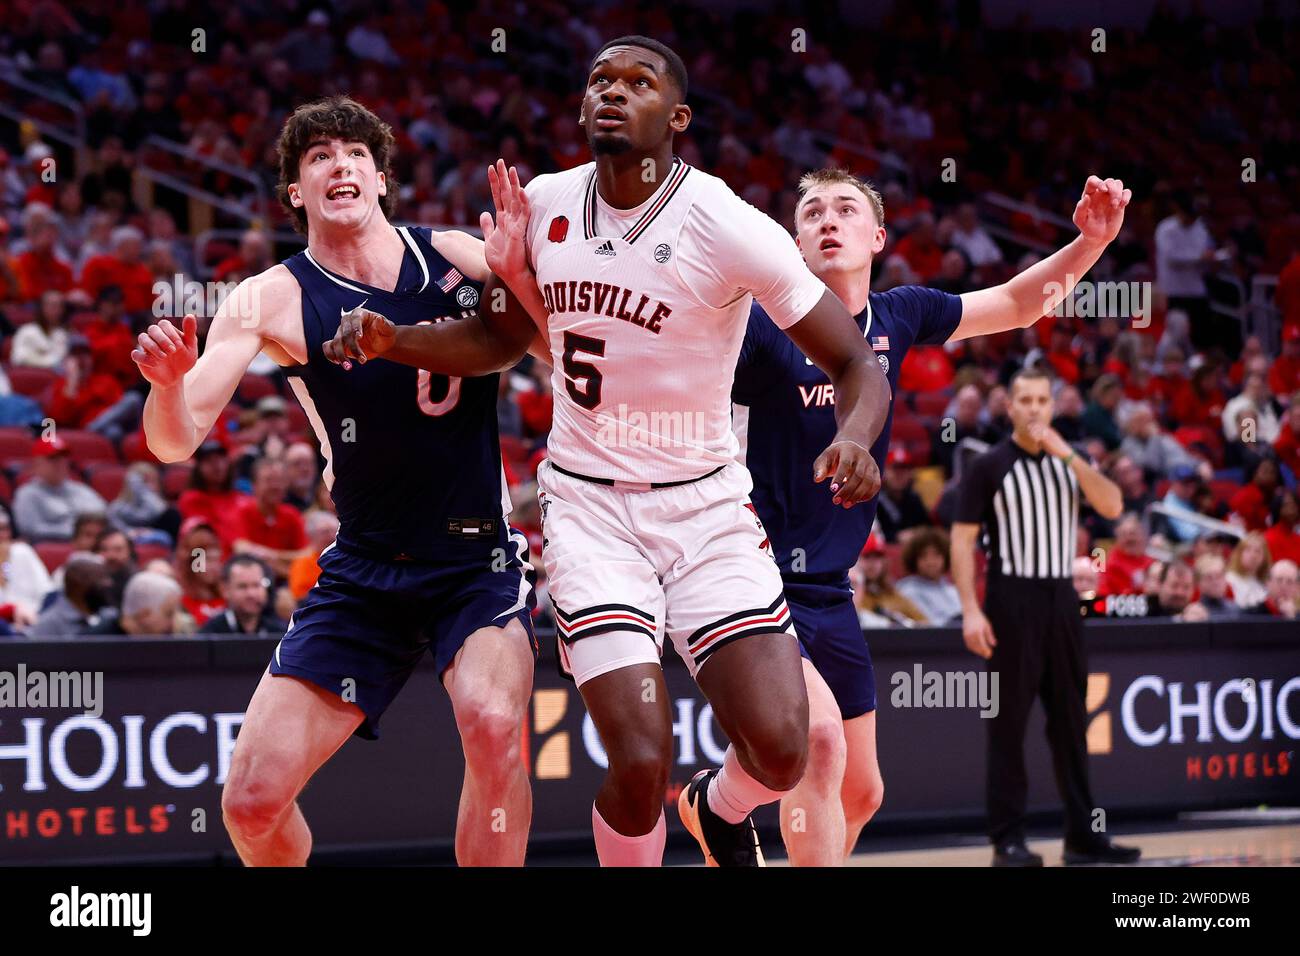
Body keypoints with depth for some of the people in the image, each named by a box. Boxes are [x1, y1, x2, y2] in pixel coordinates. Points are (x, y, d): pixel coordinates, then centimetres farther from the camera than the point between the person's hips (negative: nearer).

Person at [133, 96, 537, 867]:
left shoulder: (458, 257, -3)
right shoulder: (272, 301, -5)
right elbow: (177, 442, -12)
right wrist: (168, 382, -36)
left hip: (478, 559, -1)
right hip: (365, 568, 1)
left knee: (495, 725, -31)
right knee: (252, 801, -4)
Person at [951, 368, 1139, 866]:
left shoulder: (1069, 461, 10)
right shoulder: (990, 466, -3)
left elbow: (1112, 507, -4)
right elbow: (962, 540, -6)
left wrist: (1067, 455, -14)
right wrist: (971, 611, -14)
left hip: (1061, 599, 5)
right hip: (1013, 599, -5)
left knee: (1070, 722, 7)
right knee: (1009, 723, -3)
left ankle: (1082, 835, 12)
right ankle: (1007, 838, -1)